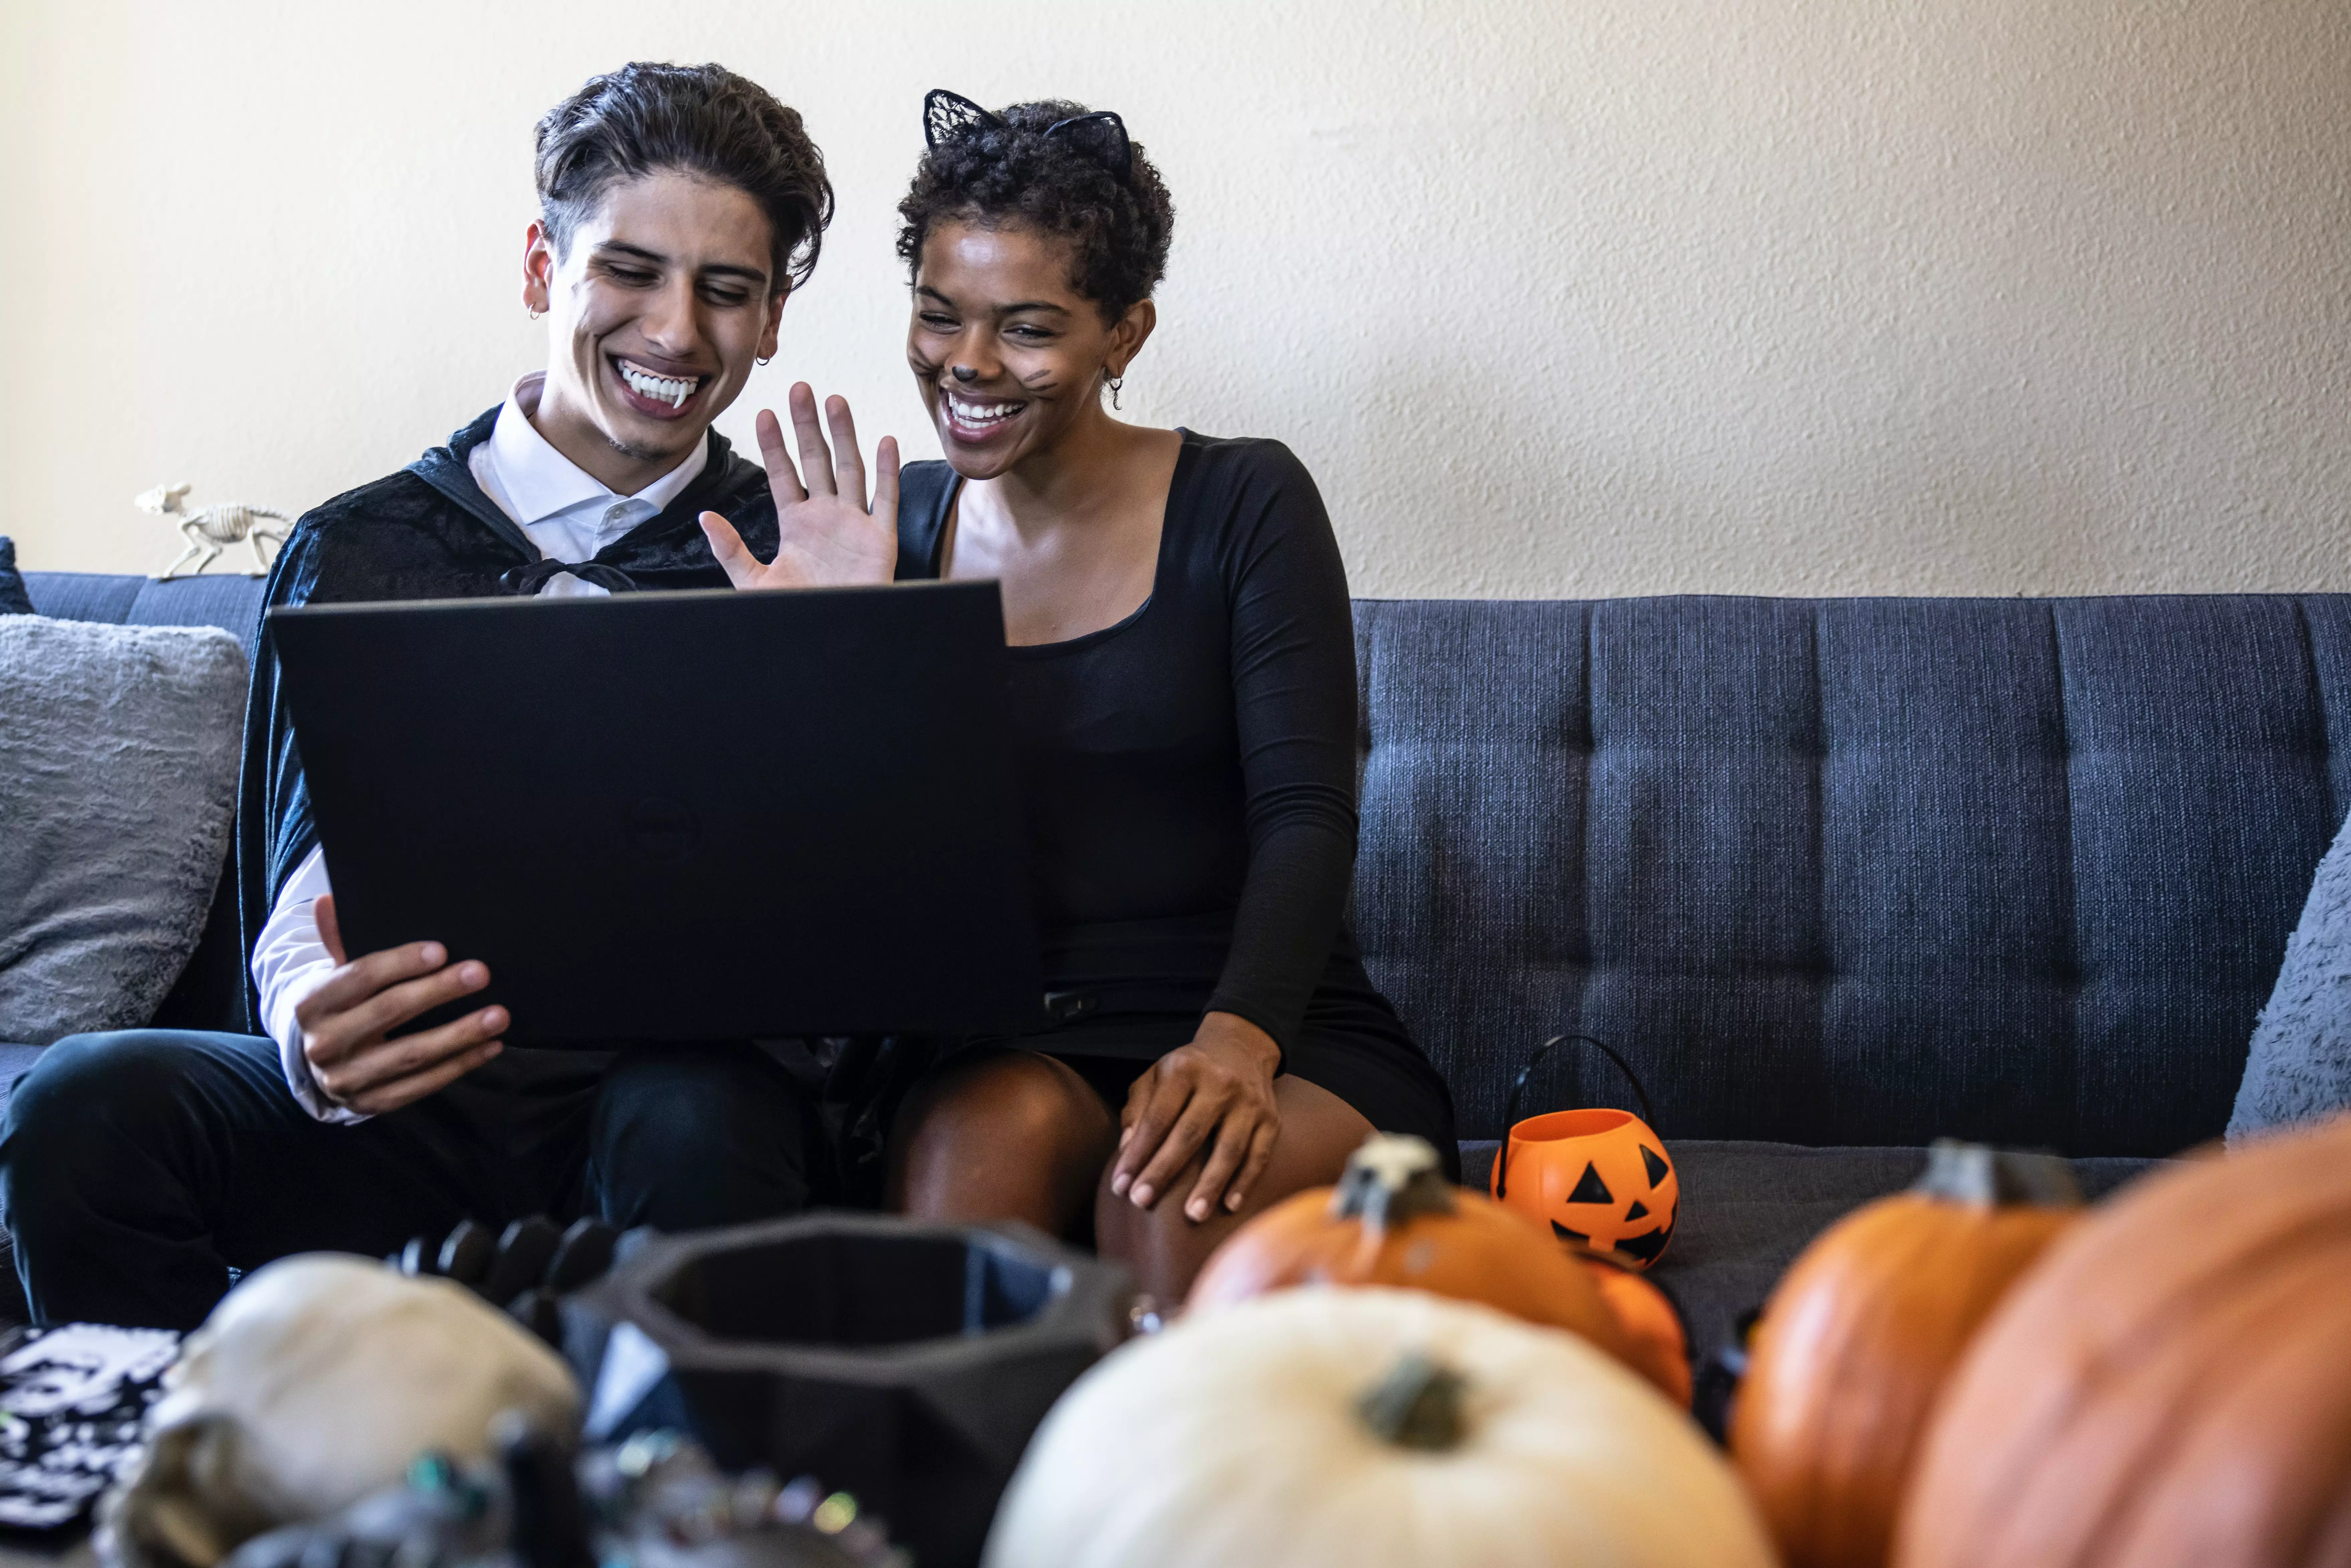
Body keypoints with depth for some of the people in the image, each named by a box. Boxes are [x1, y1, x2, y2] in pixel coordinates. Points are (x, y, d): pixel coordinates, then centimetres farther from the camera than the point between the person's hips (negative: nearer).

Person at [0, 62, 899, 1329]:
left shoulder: (802, 561, 9)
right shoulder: (355, 553, 11)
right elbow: (309, 911, 2)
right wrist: (316, 1041, -22)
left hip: (693, 1083, -1)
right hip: (409, 1106, 2)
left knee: (699, 1123, -36)